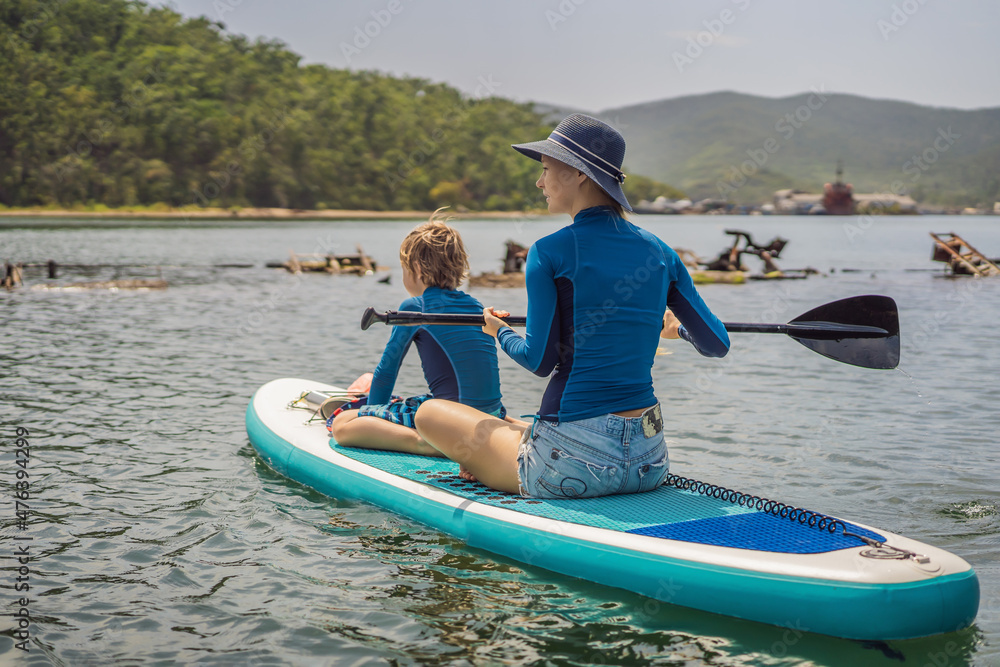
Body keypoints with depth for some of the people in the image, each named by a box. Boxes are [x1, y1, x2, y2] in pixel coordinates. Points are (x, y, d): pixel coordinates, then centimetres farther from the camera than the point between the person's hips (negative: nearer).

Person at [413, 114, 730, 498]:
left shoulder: (550, 253, -11)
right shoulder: (660, 252, 4)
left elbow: (540, 361, -11)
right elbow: (717, 345, 6)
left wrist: (500, 332, 11)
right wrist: (677, 327, 29)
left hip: (572, 460, -6)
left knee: (430, 413, 11)